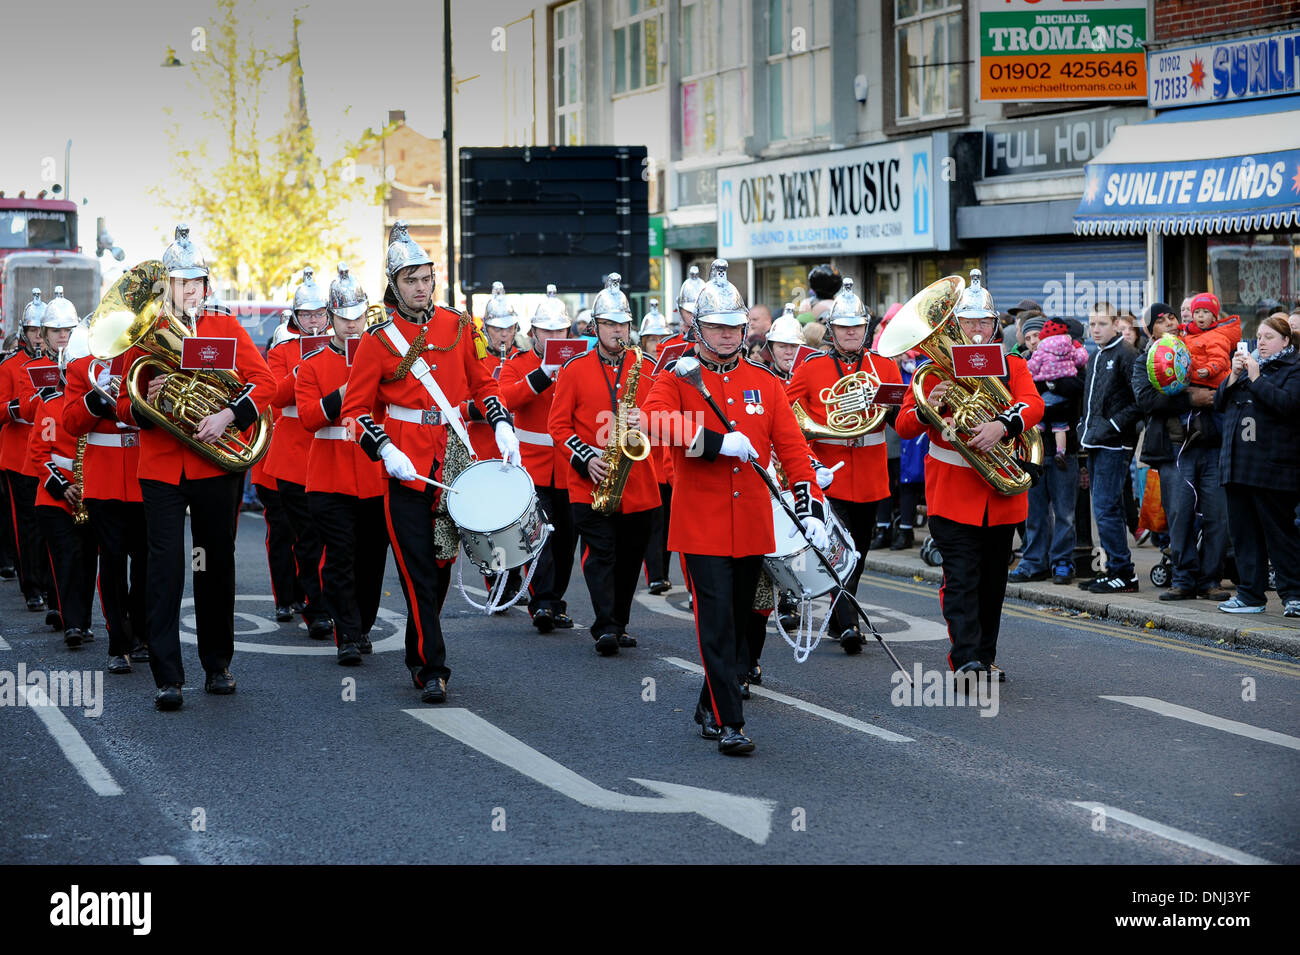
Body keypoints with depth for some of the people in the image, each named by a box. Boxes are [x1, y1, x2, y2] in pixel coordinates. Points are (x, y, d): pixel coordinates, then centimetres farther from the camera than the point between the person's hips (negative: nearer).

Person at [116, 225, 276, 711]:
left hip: (217, 463, 1)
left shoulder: (227, 327, 6)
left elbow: (265, 380, -1)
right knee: (165, 568, -8)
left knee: (218, 564, 9)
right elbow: (124, 406, 7)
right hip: (161, 468, -1)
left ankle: (217, 665, 23)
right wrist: (144, 403, -16)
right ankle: (168, 678, -7)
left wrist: (228, 414, -16)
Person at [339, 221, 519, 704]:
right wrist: (385, 451, -16)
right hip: (408, 469, -4)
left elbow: (482, 382, 15)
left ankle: (417, 653, 30)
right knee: (420, 574, -5)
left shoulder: (458, 325, 6)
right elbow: (355, 409, -2)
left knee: (441, 566, 12)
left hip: (454, 464, 4)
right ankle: (432, 670, -2)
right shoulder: (379, 340, -5)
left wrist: (502, 427, -1)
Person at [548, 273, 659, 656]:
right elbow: (558, 424, 1)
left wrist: (645, 422, -15)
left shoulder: (646, 367, 7)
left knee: (630, 557, 9)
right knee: (599, 553, -11)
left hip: (638, 484, 3)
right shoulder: (574, 369, 2)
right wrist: (587, 459, -12)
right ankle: (605, 628, -15)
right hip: (589, 483, -3)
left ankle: (619, 624, 21)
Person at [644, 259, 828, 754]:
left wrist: (811, 511, -8)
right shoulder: (678, 377, -2)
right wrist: (719, 441, -31)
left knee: (739, 621, 13)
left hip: (752, 524, 4)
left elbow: (793, 449, 4)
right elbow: (655, 420, -22)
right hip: (702, 524, -4)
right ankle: (728, 722, -6)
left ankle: (709, 706, 29)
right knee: (716, 622, -9)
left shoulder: (765, 383, 8)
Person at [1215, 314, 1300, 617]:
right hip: (1239, 465, 7)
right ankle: (1250, 594, 13)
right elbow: (1220, 404, 14)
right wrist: (1234, 376, -1)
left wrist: (1256, 377, -14)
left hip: (1273, 468, -7)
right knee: (1244, 532, 7)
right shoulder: (1249, 364, 19)